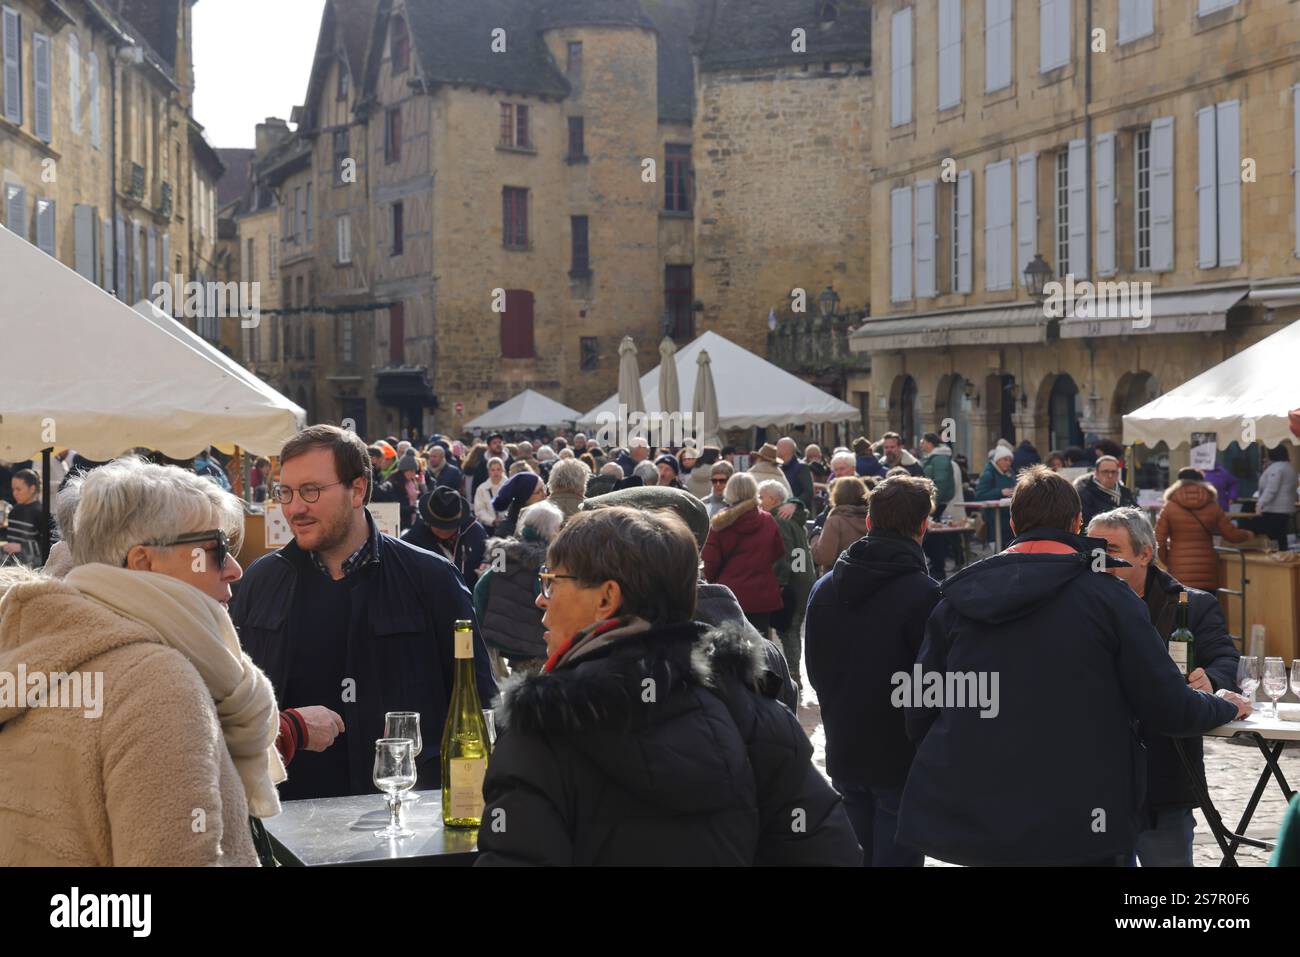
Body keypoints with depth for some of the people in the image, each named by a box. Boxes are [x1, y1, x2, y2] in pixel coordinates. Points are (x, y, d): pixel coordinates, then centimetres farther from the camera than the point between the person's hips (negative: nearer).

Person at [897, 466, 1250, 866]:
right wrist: (1227, 707, 18)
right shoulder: (1108, 596, -4)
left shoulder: (956, 597, 5)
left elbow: (919, 713, 6)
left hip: (965, 820, 4)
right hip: (1077, 832, -3)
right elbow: (1169, 709, -3)